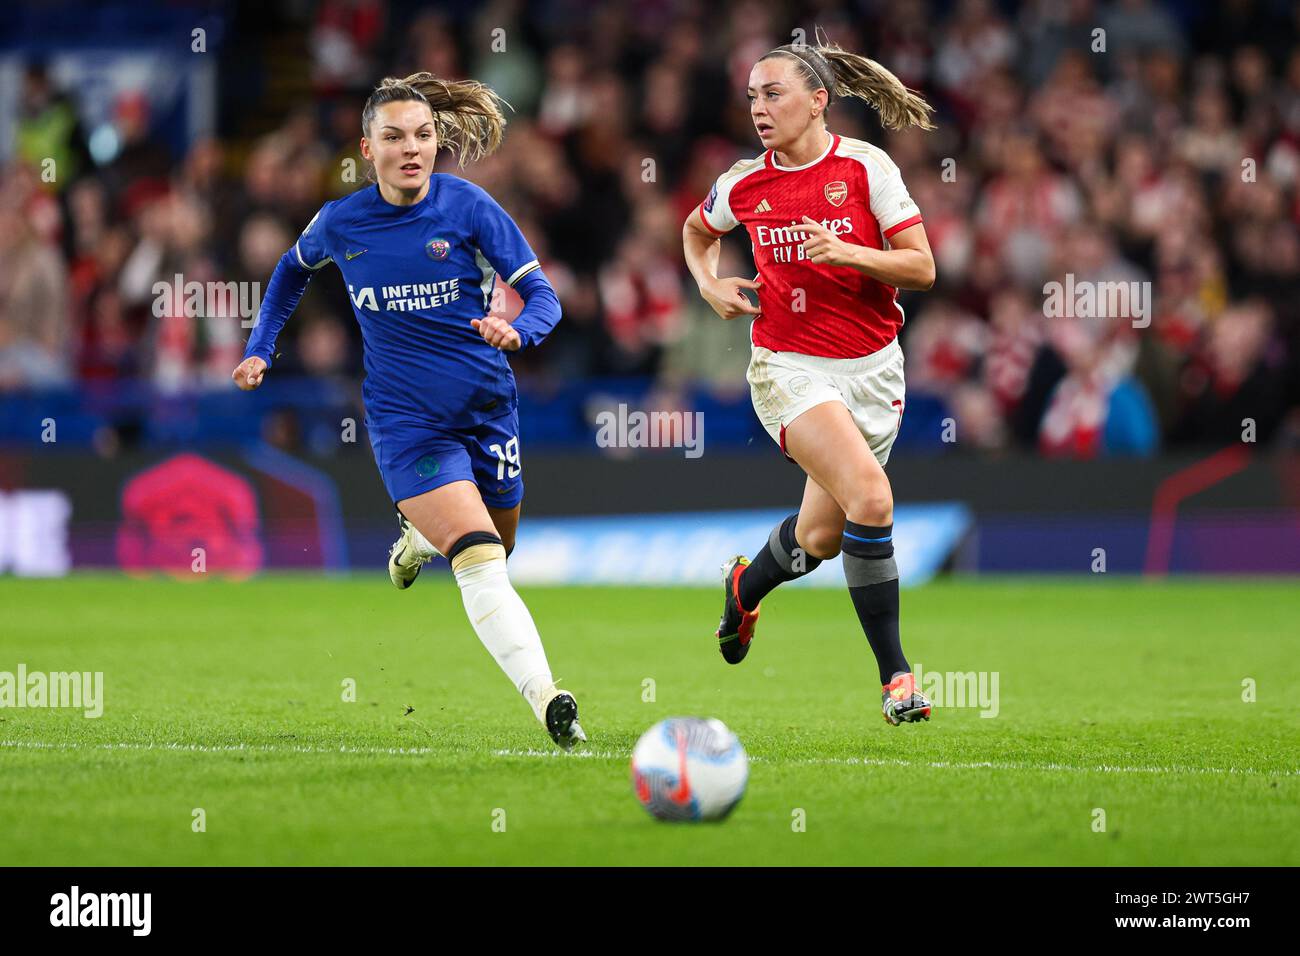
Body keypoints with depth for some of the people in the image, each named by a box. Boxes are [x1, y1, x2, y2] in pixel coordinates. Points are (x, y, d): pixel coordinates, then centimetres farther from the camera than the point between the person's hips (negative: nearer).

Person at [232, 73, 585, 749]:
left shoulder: (468, 208, -8)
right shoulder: (340, 224, -4)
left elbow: (543, 296, -9)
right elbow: (293, 269, 20)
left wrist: (517, 331, -31)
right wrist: (260, 348, 14)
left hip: (486, 407, 2)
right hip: (405, 420, -2)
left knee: (498, 543, 21)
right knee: (480, 560, -21)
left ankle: (418, 534, 56)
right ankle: (547, 700, -31)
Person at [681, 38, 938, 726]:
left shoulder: (865, 167, -7)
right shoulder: (744, 185, -2)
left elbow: (921, 268, -8)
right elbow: (696, 231, 21)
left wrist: (846, 252, -23)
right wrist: (710, 285, 3)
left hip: (872, 367, 2)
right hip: (790, 366, -2)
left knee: (822, 537, 10)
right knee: (870, 497, -24)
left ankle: (745, 586, 46)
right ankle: (895, 674, -16)